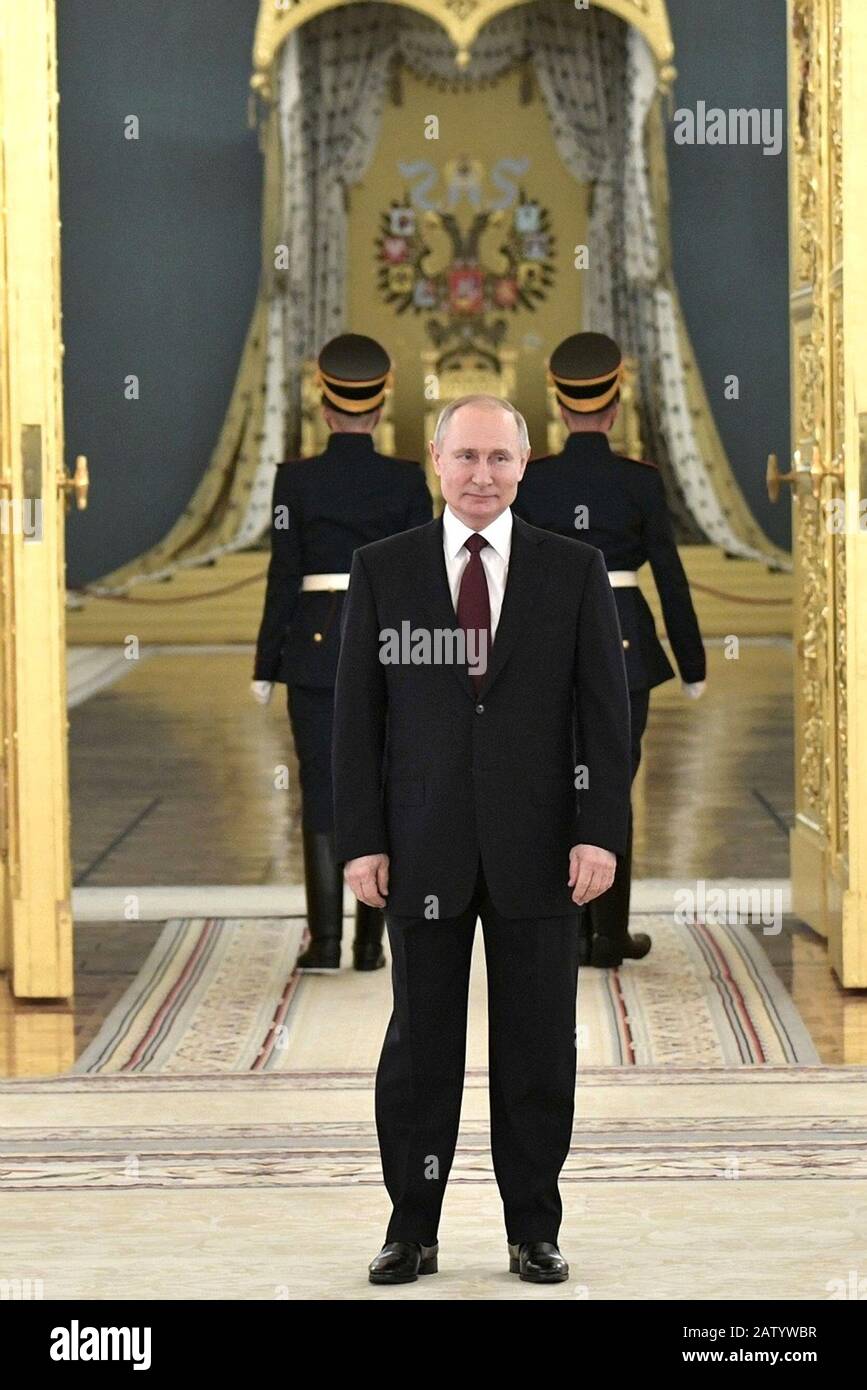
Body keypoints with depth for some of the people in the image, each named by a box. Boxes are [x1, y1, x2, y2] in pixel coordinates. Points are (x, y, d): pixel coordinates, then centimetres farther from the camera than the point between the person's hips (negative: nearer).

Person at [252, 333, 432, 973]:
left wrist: (267, 666, 3)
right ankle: (370, 943, 8)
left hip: (316, 647, -1)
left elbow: (284, 577, -3)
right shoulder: (407, 479, -2)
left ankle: (325, 943, -1)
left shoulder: (296, 479, -5)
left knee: (322, 793, 3)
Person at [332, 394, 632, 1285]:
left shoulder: (574, 571, 4)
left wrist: (601, 832, -7)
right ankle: (412, 1231, 13)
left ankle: (533, 1233, 14)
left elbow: (605, 711, 2)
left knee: (538, 1047, 5)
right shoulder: (382, 570, 4)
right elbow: (357, 715, 3)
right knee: (420, 1045, 4)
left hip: (538, 850, 0)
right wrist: (361, 841, -4)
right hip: (423, 851, 0)